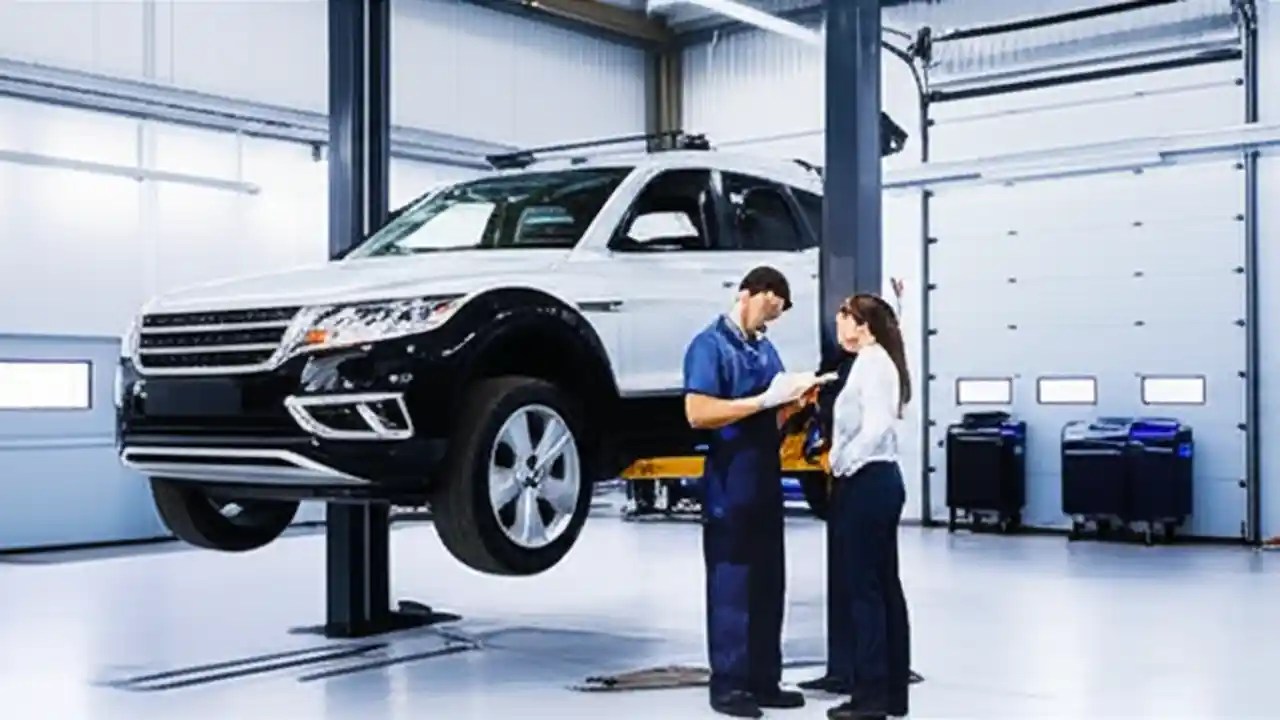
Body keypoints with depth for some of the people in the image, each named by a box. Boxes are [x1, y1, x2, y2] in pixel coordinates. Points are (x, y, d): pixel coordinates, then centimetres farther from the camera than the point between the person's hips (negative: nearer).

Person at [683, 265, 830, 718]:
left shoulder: (765, 349, 16)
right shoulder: (710, 345, -8)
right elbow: (697, 413, -20)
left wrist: (794, 398, 1)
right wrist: (765, 400, -20)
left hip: (767, 480, 8)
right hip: (729, 485, -8)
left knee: (769, 585, 11)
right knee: (730, 587, -3)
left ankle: (764, 680, 19)